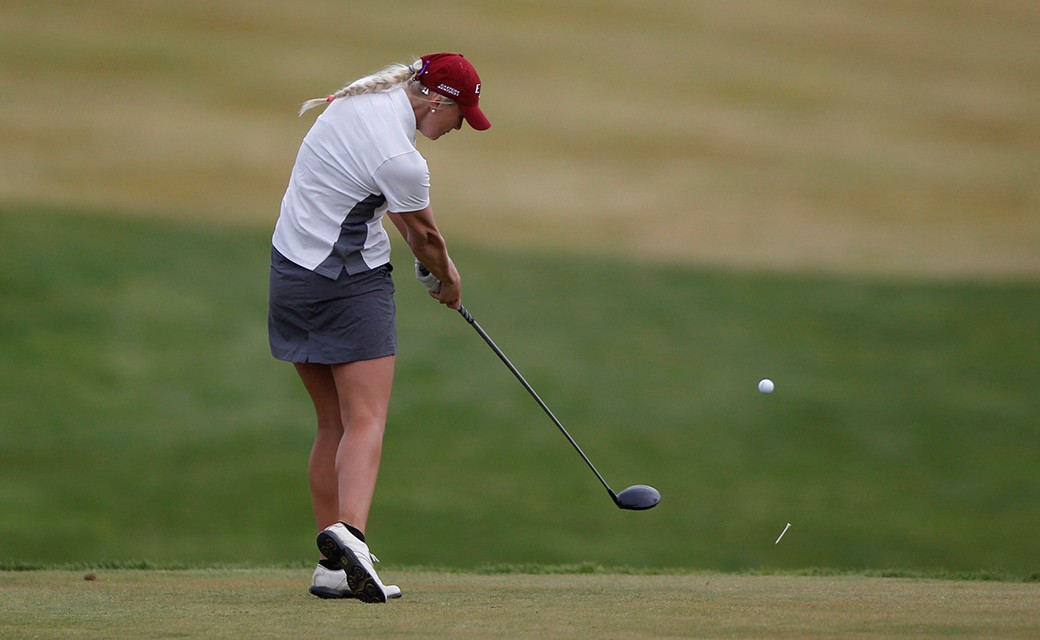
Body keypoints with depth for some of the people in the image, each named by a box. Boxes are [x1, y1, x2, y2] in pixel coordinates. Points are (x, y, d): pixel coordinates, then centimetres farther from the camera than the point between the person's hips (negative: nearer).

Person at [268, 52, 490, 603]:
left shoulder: (372, 93, 4)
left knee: (333, 423, 10)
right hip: (351, 284, -9)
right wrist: (446, 279, 17)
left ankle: (332, 567, 8)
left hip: (290, 269, 9)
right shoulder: (401, 160, -21)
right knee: (366, 419, -15)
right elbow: (424, 234, -2)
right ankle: (349, 532, -38)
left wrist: (430, 258, 16)